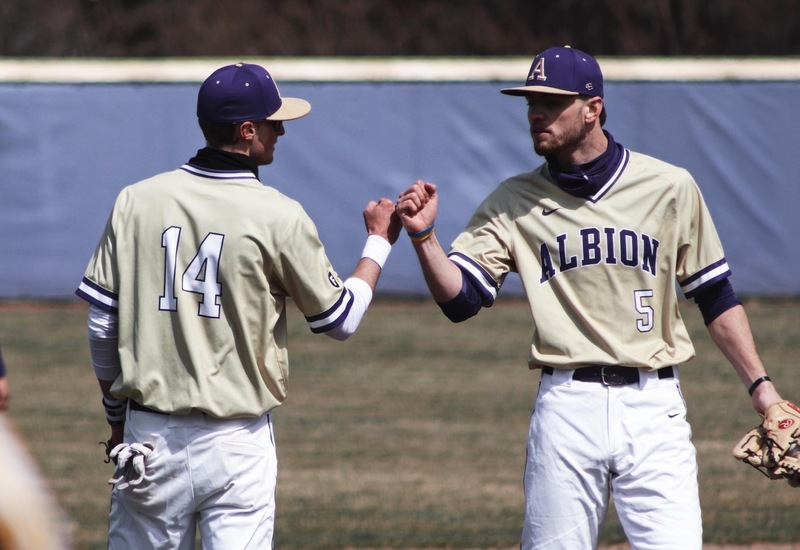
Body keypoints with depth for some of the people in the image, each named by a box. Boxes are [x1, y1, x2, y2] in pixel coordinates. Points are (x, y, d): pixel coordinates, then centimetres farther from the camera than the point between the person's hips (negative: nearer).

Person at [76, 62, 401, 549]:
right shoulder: (278, 216, -8)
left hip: (149, 436, 3)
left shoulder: (136, 202, 1)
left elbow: (102, 326, 3)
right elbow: (340, 319, 2)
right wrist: (379, 242, 17)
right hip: (238, 444, -3)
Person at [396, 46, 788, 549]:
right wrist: (424, 237, -17)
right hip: (566, 407, 1)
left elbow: (716, 296, 9)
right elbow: (459, 299, -1)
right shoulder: (515, 203, 7)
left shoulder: (669, 187, 4)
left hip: (653, 407, -1)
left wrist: (760, 385, 4)